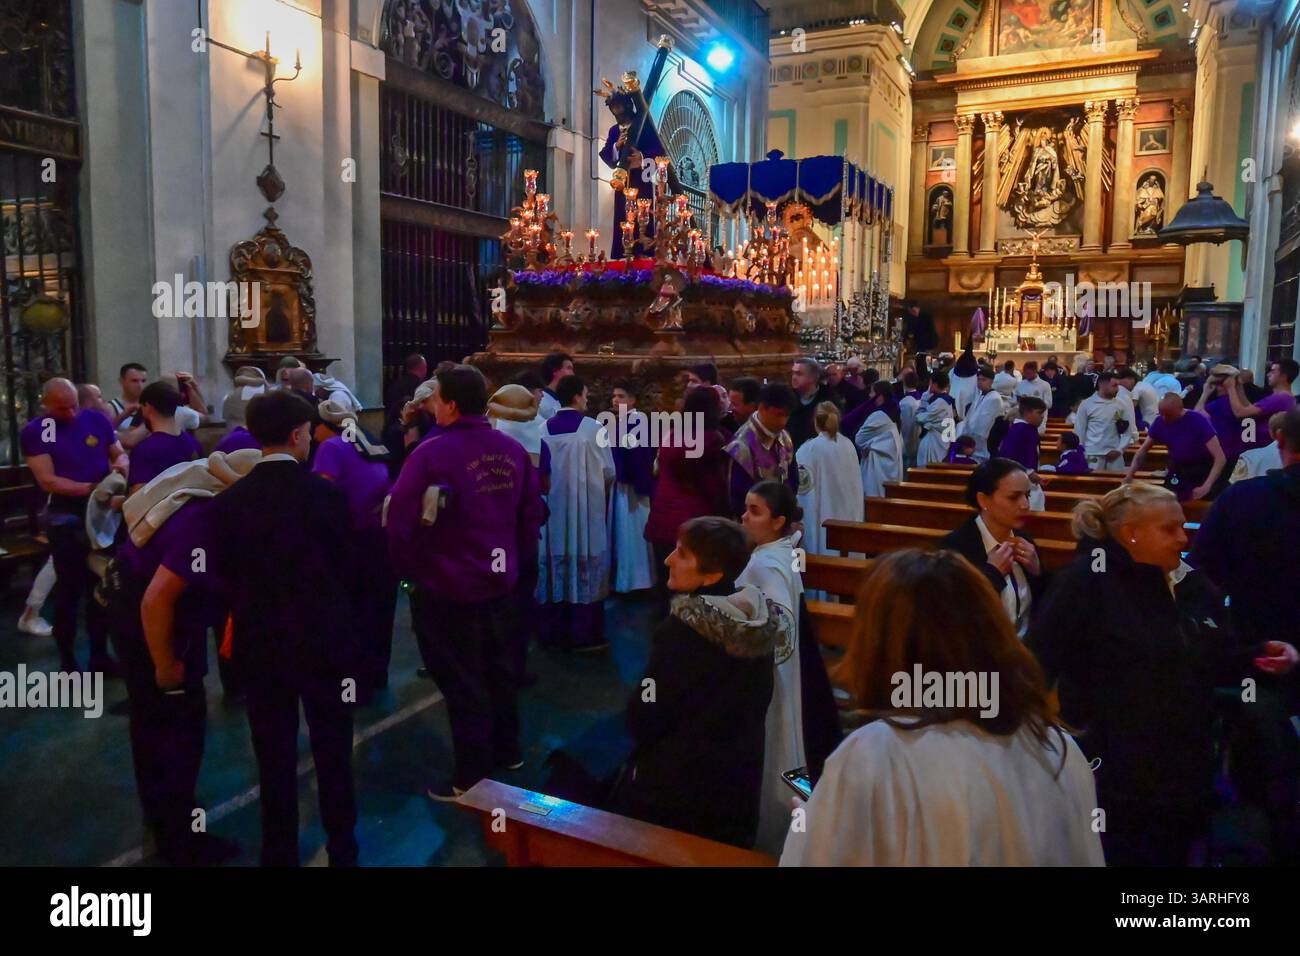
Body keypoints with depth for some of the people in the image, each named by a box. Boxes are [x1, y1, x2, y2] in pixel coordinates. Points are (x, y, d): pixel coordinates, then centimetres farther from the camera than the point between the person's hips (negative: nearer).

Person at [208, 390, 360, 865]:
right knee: (333, 754, 14)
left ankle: (280, 852, 27)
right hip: (323, 642, -2)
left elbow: (222, 575, 0)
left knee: (274, 760, 14)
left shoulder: (228, 501, -8)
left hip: (259, 646, 2)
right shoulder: (328, 494, -14)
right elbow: (344, 568, -6)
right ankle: (341, 849, 27)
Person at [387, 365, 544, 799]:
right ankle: (507, 751, 37)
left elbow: (400, 521, -19)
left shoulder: (432, 453, -20)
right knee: (500, 669, 20)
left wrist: (409, 569, -2)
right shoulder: (513, 450, -1)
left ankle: (472, 776, 18)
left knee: (462, 681, 6)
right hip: (500, 581, 6)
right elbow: (532, 514, 6)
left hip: (446, 588, -6)